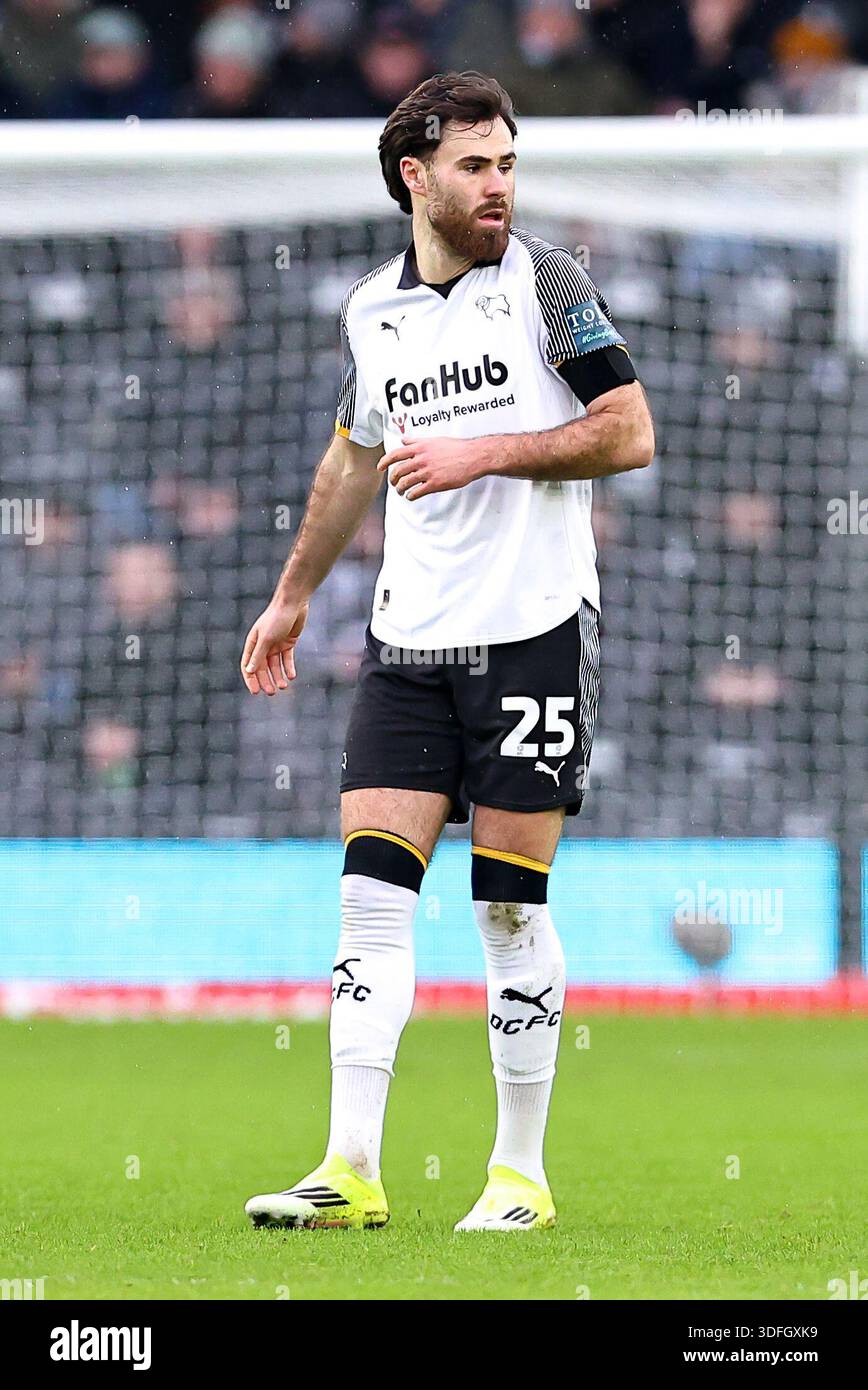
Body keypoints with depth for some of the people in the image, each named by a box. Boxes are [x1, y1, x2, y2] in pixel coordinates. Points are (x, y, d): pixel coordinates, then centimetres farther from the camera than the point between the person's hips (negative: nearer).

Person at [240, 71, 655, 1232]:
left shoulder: (545, 282, -3)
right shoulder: (370, 311, 10)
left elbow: (630, 434, -7)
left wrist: (487, 451, -15)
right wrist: (292, 598, 31)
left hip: (534, 633, -4)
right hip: (408, 641, 4)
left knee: (511, 906, -2)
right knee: (373, 893, -5)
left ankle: (521, 1173, 8)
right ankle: (353, 1170, -5)